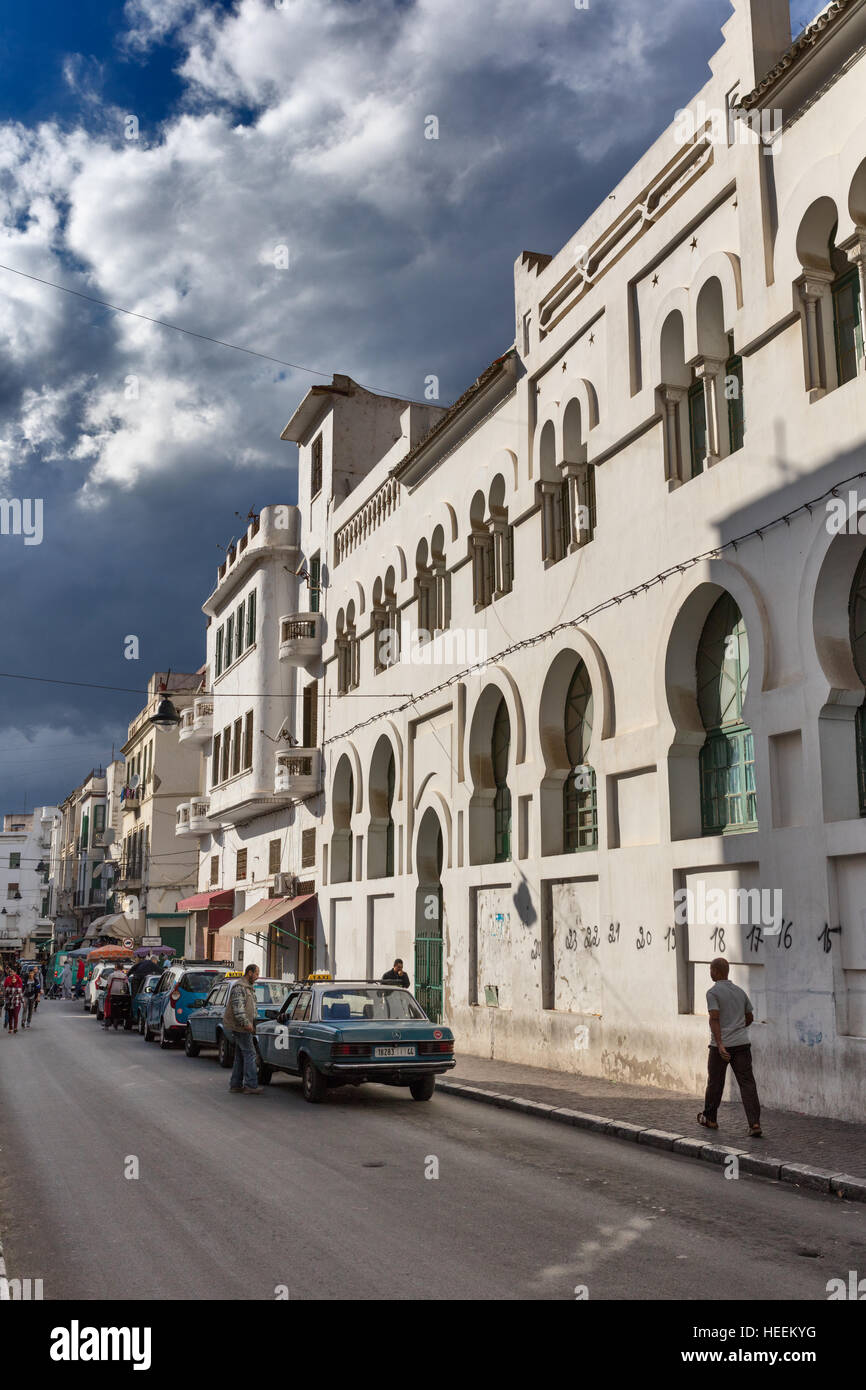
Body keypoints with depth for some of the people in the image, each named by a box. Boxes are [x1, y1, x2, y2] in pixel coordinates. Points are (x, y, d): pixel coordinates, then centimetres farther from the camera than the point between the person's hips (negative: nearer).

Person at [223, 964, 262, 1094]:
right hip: (239, 1026, -10)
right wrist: (246, 1023, -26)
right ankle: (251, 1085, -12)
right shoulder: (239, 987, -14)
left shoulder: (248, 988, 20)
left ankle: (235, 1084, 16)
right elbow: (238, 1007, -22)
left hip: (243, 1027, 10)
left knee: (240, 1055, 12)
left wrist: (252, 1024, 25)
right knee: (249, 1054, -11)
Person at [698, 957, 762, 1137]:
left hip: (721, 1045, -4)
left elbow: (714, 1019, -18)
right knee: (747, 1083, -1)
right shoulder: (740, 991, 11)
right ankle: (755, 1124, -13)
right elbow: (750, 1017, 21)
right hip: (742, 1043, 4)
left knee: (715, 1083, 12)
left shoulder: (713, 992, -7)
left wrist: (720, 1044, -23)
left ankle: (709, 1118, 27)